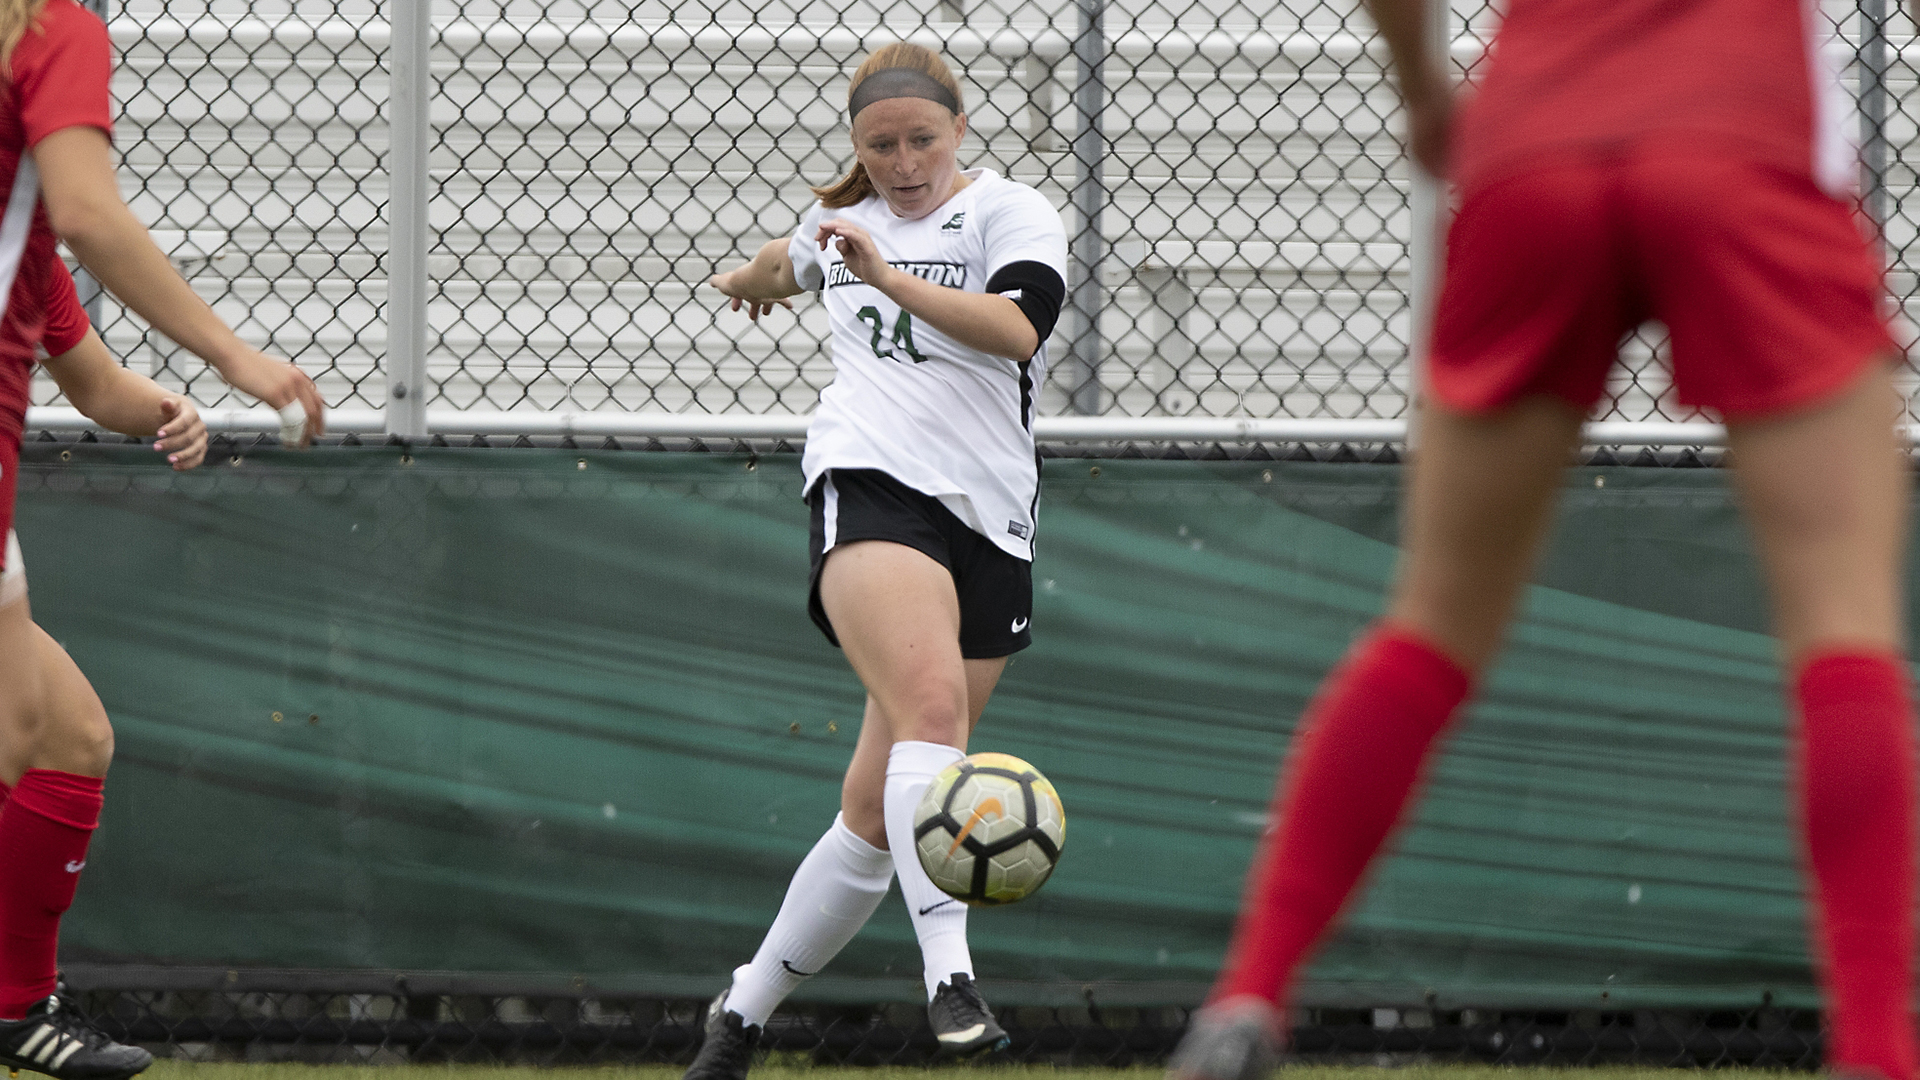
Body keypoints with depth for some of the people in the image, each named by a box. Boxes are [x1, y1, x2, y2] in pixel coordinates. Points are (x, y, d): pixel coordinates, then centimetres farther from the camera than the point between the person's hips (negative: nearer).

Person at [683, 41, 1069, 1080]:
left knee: (878, 812, 0)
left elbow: (1018, 328, -19)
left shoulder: (1012, 214, 3)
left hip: (990, 517, 0)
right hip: (870, 481, 0)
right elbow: (794, 258, 44)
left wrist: (888, 277, -28)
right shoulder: (845, 219, 17)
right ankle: (949, 976, -45)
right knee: (932, 705, -30)